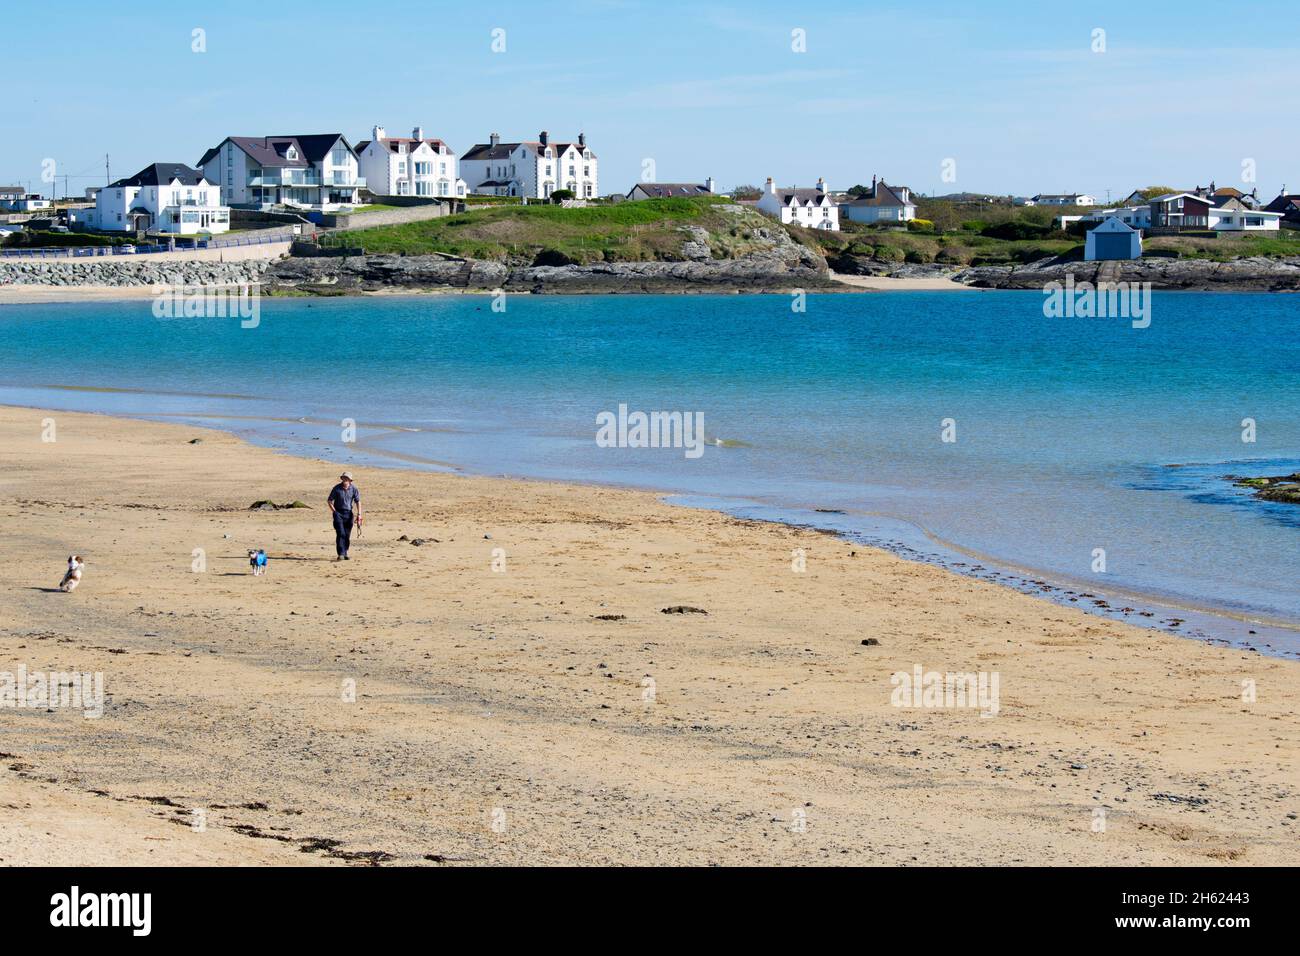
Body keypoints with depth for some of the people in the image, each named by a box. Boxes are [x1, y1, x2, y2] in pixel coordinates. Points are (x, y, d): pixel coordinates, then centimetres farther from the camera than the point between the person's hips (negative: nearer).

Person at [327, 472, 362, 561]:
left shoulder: (353, 489, -2)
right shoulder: (337, 488, -8)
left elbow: (358, 502, 2)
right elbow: (329, 501, 1)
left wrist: (359, 514, -7)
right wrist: (334, 511, -7)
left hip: (348, 513, 2)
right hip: (338, 513, -2)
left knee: (347, 535, 5)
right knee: (340, 534, -15)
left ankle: (345, 554, 17)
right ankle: (341, 554, -18)